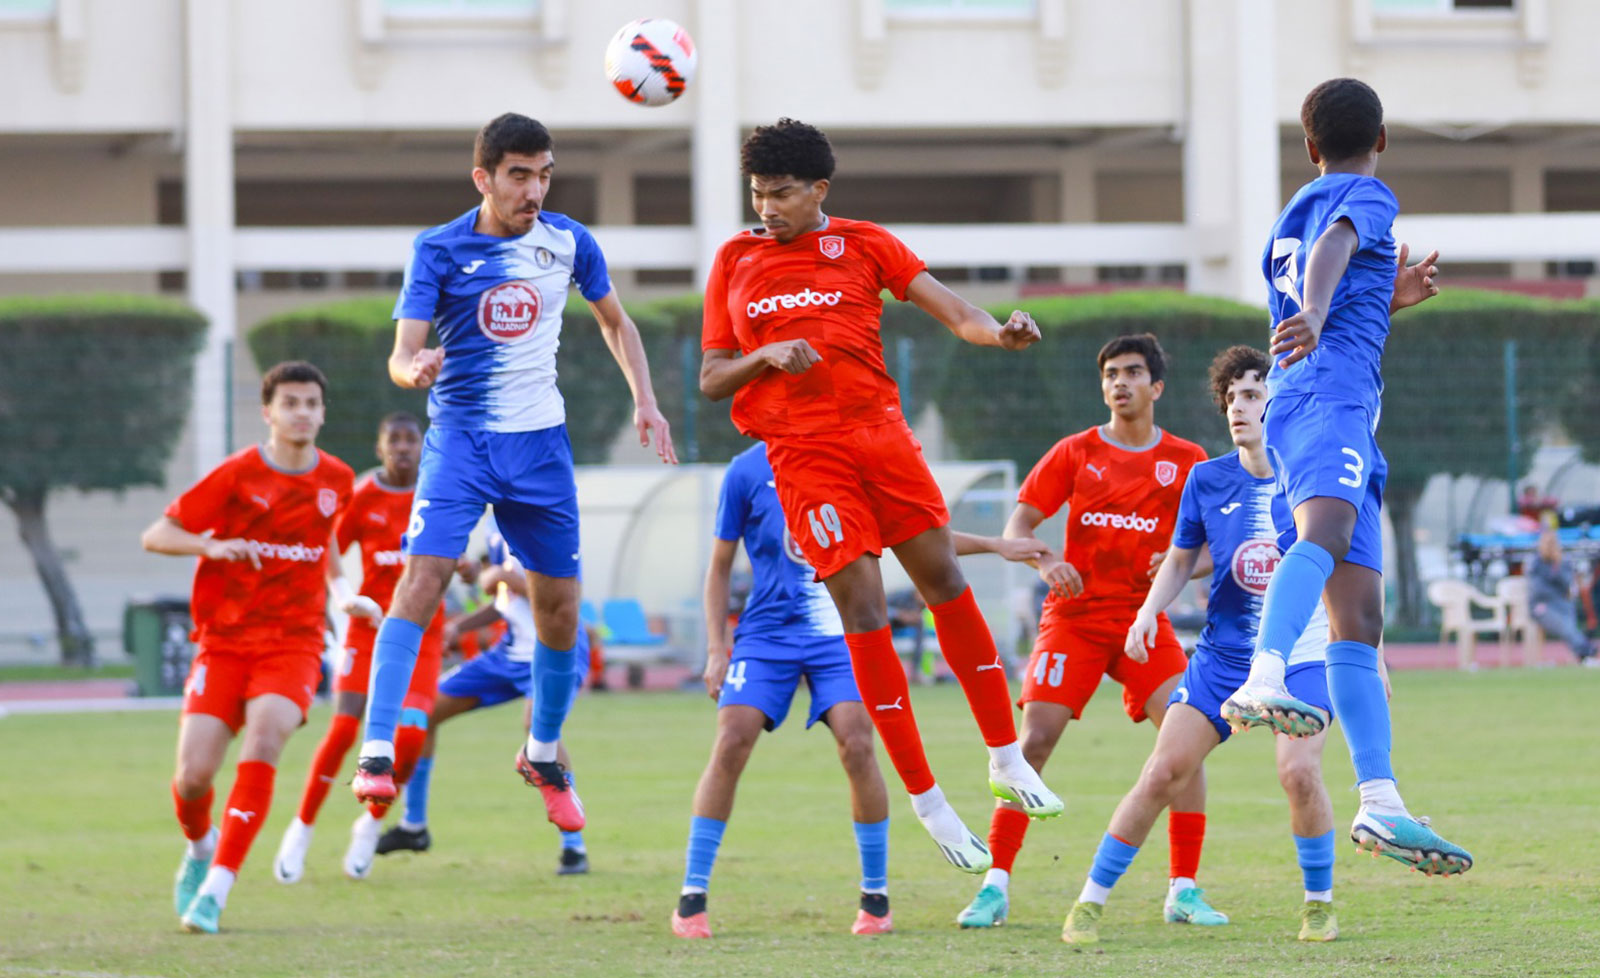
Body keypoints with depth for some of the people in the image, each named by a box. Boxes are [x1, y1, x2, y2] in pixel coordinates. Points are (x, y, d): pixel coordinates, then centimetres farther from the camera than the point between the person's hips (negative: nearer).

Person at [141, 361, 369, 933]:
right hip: (224, 643, -1)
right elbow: (155, 536, -4)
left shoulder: (336, 481, 7)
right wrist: (212, 546, -20)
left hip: (294, 644, 1)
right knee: (193, 776, -13)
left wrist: (344, 593, 15)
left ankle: (216, 888, -25)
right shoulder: (237, 474, -5)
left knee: (263, 741, -28)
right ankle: (201, 848, 24)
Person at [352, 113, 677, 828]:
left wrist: (645, 400, 7)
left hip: (541, 440, 3)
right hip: (461, 437, -3)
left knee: (559, 605, 6)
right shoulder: (439, 250, -9)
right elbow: (402, 352, -16)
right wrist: (412, 368, -39)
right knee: (422, 577, -21)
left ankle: (543, 754, 29)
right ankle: (376, 755, -23)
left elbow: (615, 321, 17)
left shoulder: (568, 243, 1)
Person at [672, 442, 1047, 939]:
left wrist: (994, 545, 15)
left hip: (838, 635, 2)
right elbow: (719, 567, 6)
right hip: (766, 632, -2)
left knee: (857, 744, -17)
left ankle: (876, 897, -2)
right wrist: (716, 650, -1)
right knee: (731, 743, -17)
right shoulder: (748, 470, 0)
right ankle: (691, 898, -8)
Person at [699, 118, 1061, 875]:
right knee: (863, 610, -7)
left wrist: (997, 332, -23)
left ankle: (1006, 757, 15)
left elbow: (951, 310, -1)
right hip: (804, 455, -1)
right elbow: (711, 379, 11)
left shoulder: (863, 245, 7)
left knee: (944, 580, -1)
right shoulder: (735, 261, 10)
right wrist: (766, 357, -9)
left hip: (879, 430, 1)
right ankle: (926, 800, -2)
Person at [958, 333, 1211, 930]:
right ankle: (996, 887, -7)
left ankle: (1184, 891, -6)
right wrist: (1043, 561, -19)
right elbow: (1017, 525, 2)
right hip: (1075, 613, -1)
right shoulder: (1076, 453, 5)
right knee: (1034, 740, -12)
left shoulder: (1187, 462, 6)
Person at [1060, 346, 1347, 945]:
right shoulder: (1207, 480, 0)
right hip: (1223, 654, 2)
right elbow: (1182, 558, 14)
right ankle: (1091, 900, 6)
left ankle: (1319, 903, -1)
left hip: (1301, 656, -2)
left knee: (1298, 771, -23)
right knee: (1163, 773, -7)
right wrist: (1150, 608, -4)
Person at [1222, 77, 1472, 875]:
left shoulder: (1291, 217, 31)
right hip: (1328, 399, -9)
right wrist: (1317, 314, -38)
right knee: (1327, 532, -35)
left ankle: (1380, 804, -6)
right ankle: (1264, 684, -62)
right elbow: (1331, 251, -18)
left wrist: (1388, 301, 52)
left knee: (1357, 616, 2)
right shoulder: (1365, 197, 6)